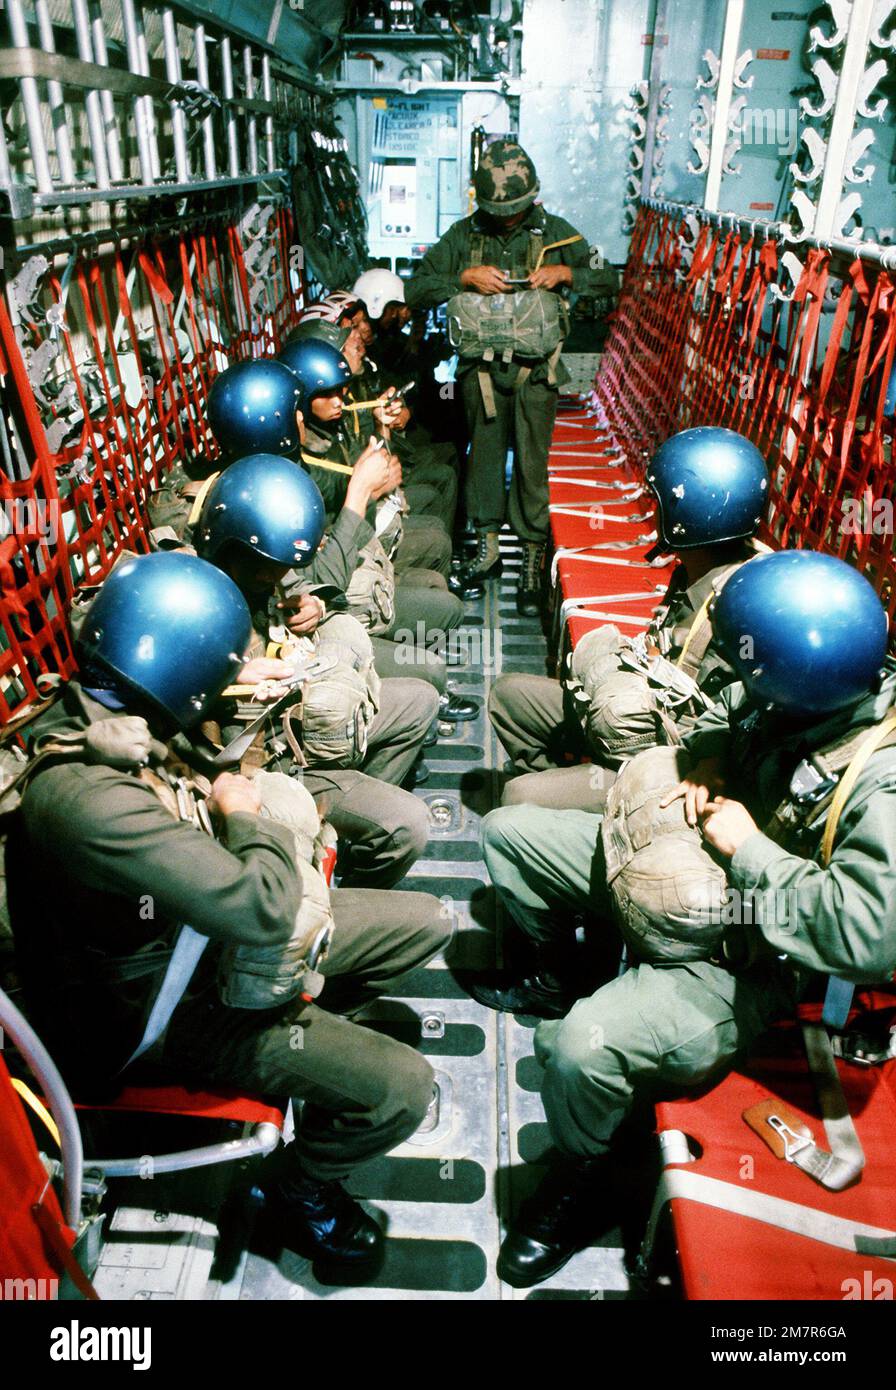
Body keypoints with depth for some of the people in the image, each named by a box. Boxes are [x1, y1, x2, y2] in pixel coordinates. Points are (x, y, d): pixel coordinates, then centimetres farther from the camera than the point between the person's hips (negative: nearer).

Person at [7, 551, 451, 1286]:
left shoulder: (121, 725, -9)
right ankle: (302, 1191, 14)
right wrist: (247, 817, -19)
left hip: (194, 933, 8)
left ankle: (311, 1025, 29)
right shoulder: (85, 798, -37)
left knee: (424, 922, 6)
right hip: (159, 1005, -8)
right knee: (401, 1087, -18)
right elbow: (260, 909, -37)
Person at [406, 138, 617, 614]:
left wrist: (563, 274, -10)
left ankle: (533, 562, 8)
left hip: (535, 368, -2)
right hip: (481, 367, 2)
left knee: (531, 463, -2)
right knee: (483, 455, 10)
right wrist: (465, 278, -13)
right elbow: (415, 289, 1)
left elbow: (606, 275, 8)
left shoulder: (554, 231, 5)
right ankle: (488, 549, 25)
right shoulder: (463, 235, 5)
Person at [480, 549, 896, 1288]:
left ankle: (579, 1185, 5)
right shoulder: (799, 694, -9)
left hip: (743, 960, -8)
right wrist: (707, 760, -9)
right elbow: (727, 710, 13)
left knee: (582, 1047, -32)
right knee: (507, 831, 11)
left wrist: (748, 849, -30)